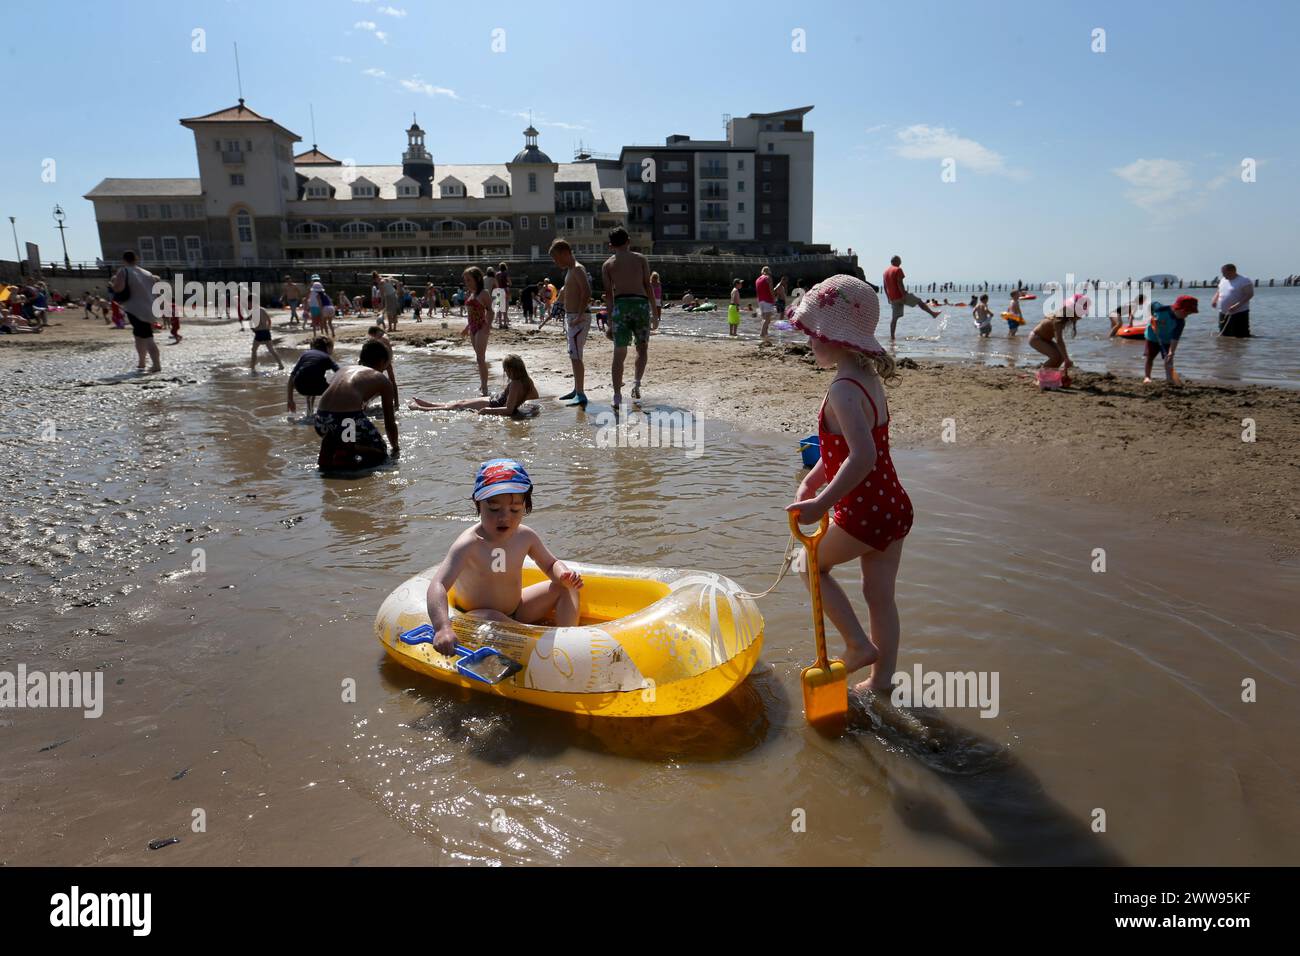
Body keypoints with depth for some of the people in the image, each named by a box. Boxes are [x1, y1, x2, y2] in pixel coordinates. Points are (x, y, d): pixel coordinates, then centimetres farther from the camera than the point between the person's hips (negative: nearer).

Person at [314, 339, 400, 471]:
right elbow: (389, 423, 20)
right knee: (380, 452, 17)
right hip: (349, 419, -6)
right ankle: (347, 454, -11)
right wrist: (396, 448, 38)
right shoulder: (383, 380, 17)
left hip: (322, 420, 6)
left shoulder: (343, 369, 31)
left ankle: (329, 449, 9)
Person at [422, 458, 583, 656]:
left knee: (566, 587, 0)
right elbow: (438, 586, -39)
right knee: (490, 619, -40)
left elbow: (551, 564, 10)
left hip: (515, 612, 6)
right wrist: (443, 628, -57)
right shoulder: (469, 545, -26)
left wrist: (564, 574, -16)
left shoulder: (525, 536, -7)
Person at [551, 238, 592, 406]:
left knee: (575, 356, -13)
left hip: (578, 318, -10)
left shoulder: (577, 269, -13)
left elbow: (587, 293, -25)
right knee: (574, 356, 16)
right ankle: (577, 389, 27)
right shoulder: (570, 270, 18)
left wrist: (579, 316, -25)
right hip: (570, 317, 10)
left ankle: (581, 395, -13)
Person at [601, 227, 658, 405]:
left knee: (619, 353, 3)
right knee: (642, 348, 17)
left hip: (621, 304, 0)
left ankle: (617, 397, 1)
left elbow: (608, 293, 5)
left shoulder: (607, 265, 9)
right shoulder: (640, 259, 9)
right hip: (640, 303, 0)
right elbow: (648, 286, 4)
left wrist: (610, 320, 8)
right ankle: (637, 382, -3)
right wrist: (654, 310, 9)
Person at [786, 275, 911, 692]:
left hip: (863, 514, -8)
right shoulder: (870, 378, 8)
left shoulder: (843, 389, -21)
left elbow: (863, 456, -34)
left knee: (812, 563, 17)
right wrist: (812, 481, 18)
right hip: (895, 506, 8)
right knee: (880, 595, 19)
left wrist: (820, 505, -29)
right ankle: (881, 679, 33)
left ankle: (859, 644, 19)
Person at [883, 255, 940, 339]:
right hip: (900, 296, -6)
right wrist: (904, 295, -19)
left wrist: (889, 298, 22)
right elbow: (899, 283, -20)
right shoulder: (898, 270, -9)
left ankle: (891, 336, 4)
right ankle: (933, 313, 14)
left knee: (894, 317, 8)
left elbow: (885, 287, 16)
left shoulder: (885, 272, 13)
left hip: (893, 298, 7)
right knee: (919, 301, 10)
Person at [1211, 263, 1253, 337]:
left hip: (1239, 313, -8)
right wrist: (1214, 300, 4)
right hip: (1223, 313, 8)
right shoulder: (1223, 280, 13)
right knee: (1223, 335, 10)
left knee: (1240, 336, -8)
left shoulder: (1244, 281, -11)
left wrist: (1237, 306, -27)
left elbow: (1250, 294, -17)